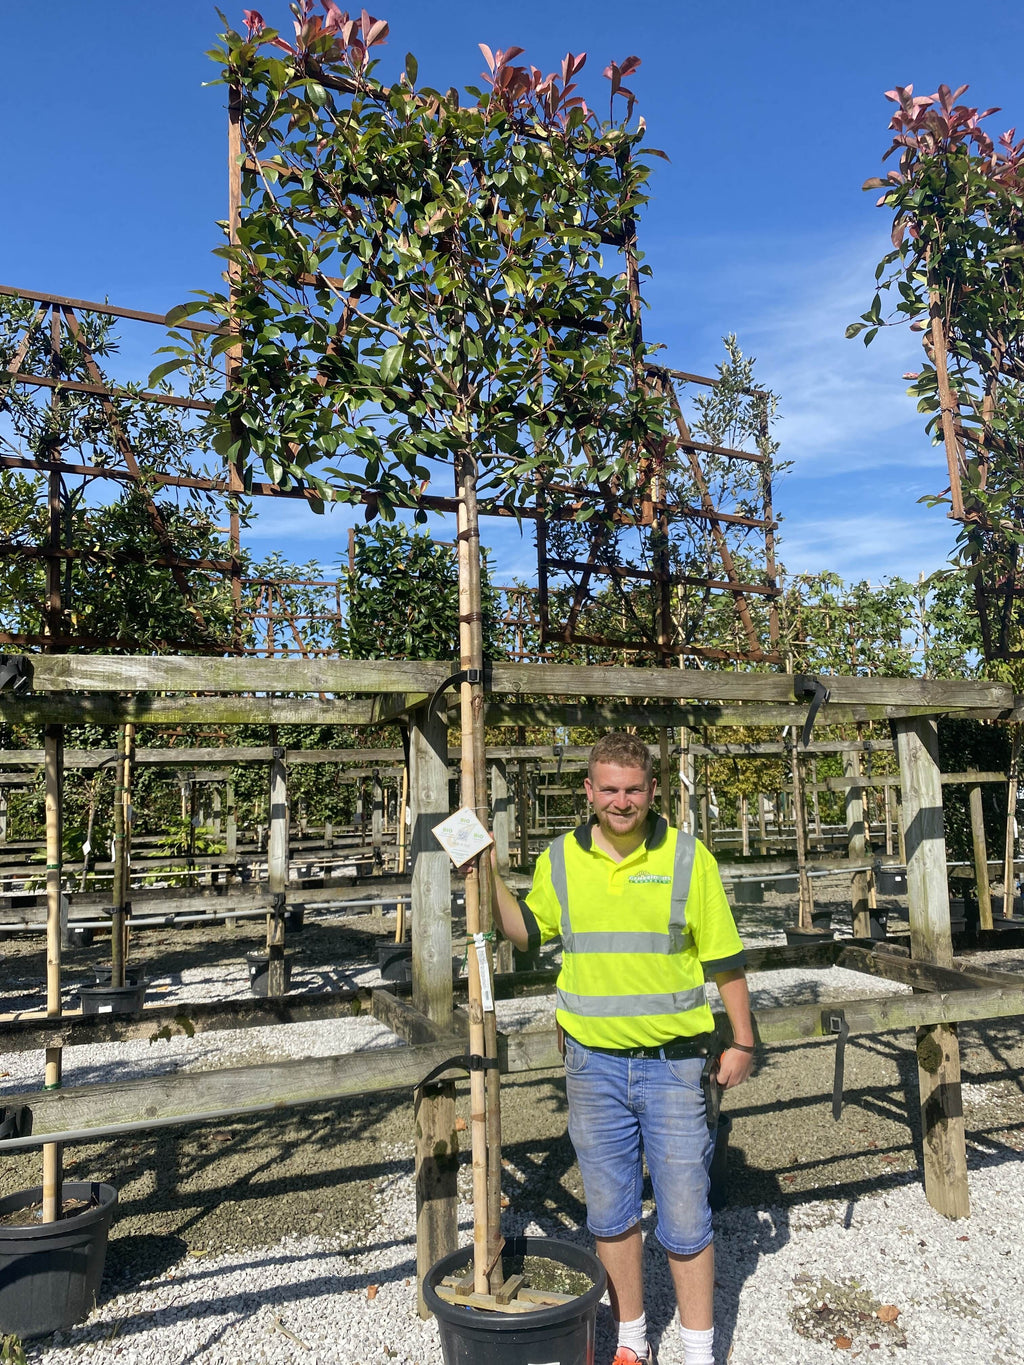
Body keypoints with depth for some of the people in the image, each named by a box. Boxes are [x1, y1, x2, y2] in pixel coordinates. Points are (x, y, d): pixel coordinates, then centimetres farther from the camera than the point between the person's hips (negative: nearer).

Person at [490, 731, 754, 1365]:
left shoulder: (688, 857, -6)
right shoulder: (560, 859, 0)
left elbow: (724, 958, 0)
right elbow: (527, 932, 14)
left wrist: (742, 1041, 1)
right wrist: (489, 876, 1)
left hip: (674, 1064, -2)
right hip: (594, 1064, 2)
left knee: (685, 1218, 9)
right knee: (612, 1213, 16)